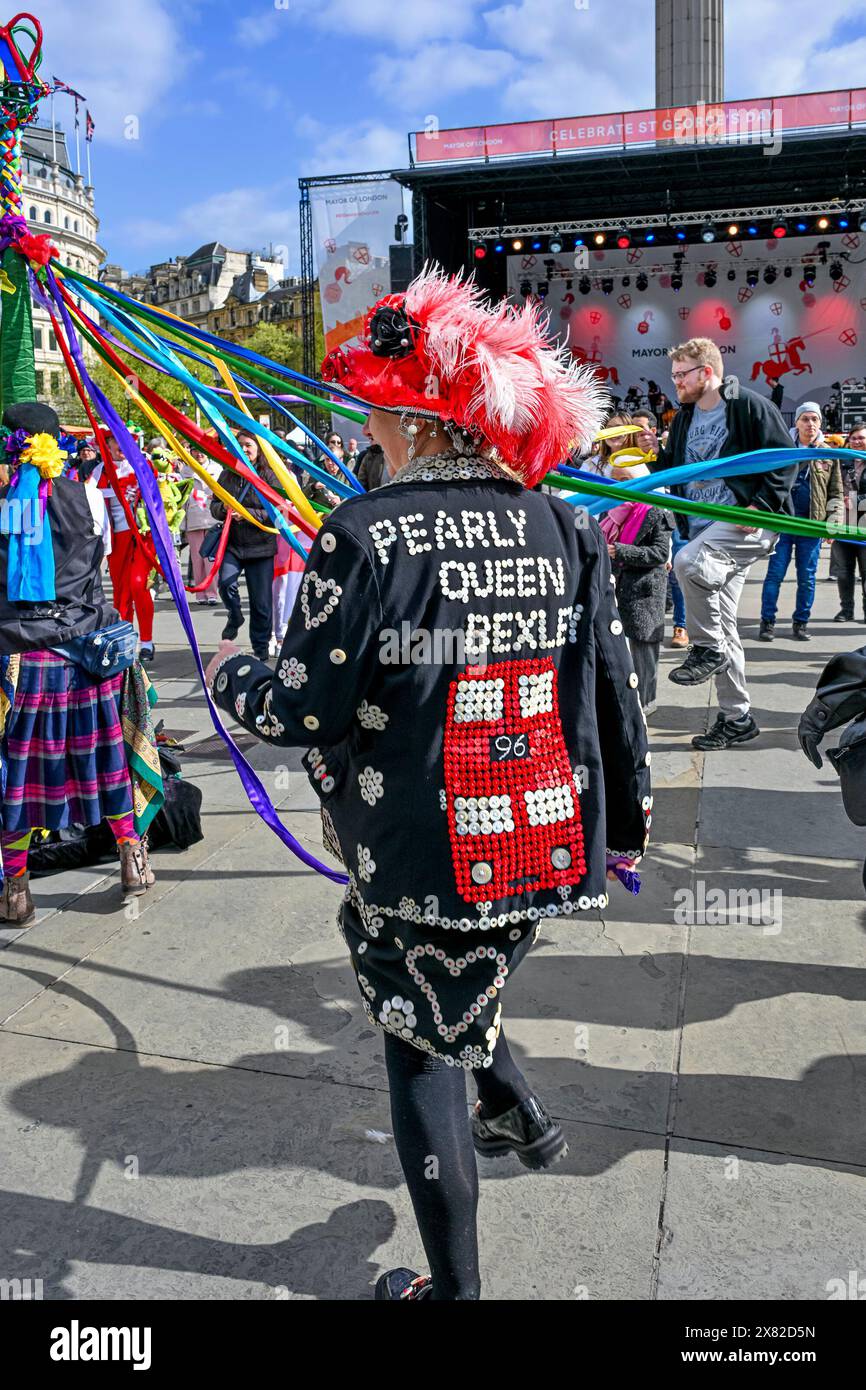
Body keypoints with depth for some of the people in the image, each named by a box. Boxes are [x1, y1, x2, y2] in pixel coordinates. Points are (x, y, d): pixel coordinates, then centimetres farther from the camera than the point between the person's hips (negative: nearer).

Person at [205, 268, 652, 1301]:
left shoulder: (365, 535, -17)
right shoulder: (563, 527, -2)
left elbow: (304, 712, -15)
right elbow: (613, 690, 3)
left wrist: (228, 677, 7)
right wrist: (626, 819, 17)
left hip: (419, 860, -5)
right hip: (546, 853, 5)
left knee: (420, 1052, 15)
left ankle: (452, 1287, 33)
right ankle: (522, 1119, 50)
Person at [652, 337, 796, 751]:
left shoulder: (749, 405, -5)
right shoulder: (684, 418, 16)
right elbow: (667, 465, 26)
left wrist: (761, 505, -18)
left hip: (748, 521, -7)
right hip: (707, 532, 8)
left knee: (688, 562, -35)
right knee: (723, 626, 8)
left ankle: (708, 648, -14)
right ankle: (736, 718, 18)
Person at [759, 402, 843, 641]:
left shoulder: (829, 455, 9)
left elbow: (836, 493, 10)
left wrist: (834, 522, -1)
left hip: (812, 524, 2)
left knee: (807, 577, 6)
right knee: (775, 574, -2)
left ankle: (801, 622, 15)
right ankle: (767, 621, 5)